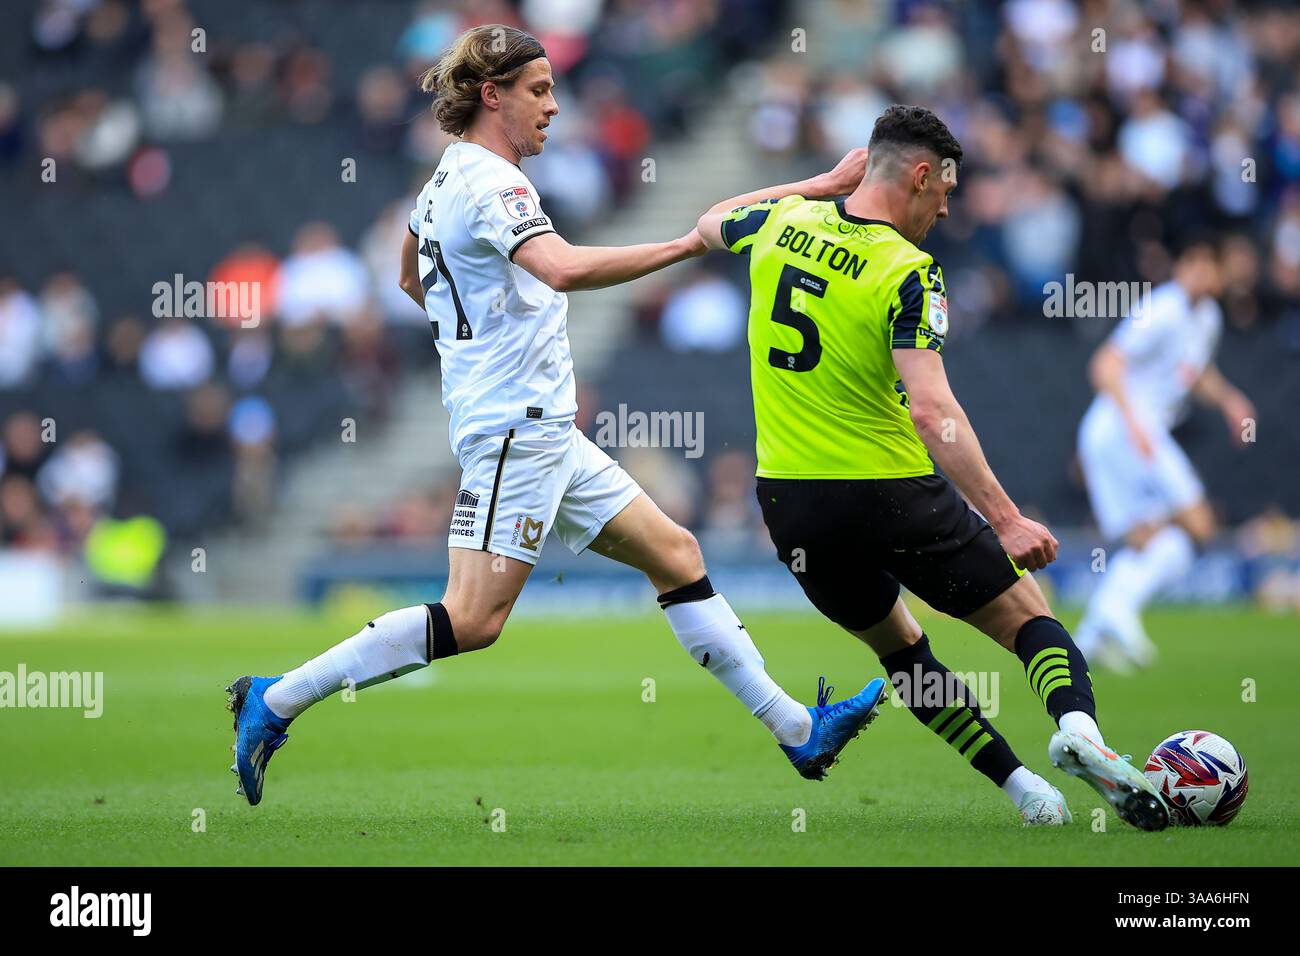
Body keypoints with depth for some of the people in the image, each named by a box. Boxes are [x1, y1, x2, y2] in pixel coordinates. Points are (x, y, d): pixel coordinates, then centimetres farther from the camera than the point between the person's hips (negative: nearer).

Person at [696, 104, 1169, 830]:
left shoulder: (782, 224, 1)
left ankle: (1021, 785, 18)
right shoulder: (908, 274, -16)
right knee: (1028, 615, 6)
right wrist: (1004, 517, -26)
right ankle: (1078, 726, -25)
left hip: (788, 499, 5)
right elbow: (930, 409, -26)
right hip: (890, 492, -5)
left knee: (898, 647, 24)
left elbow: (711, 224, 26)